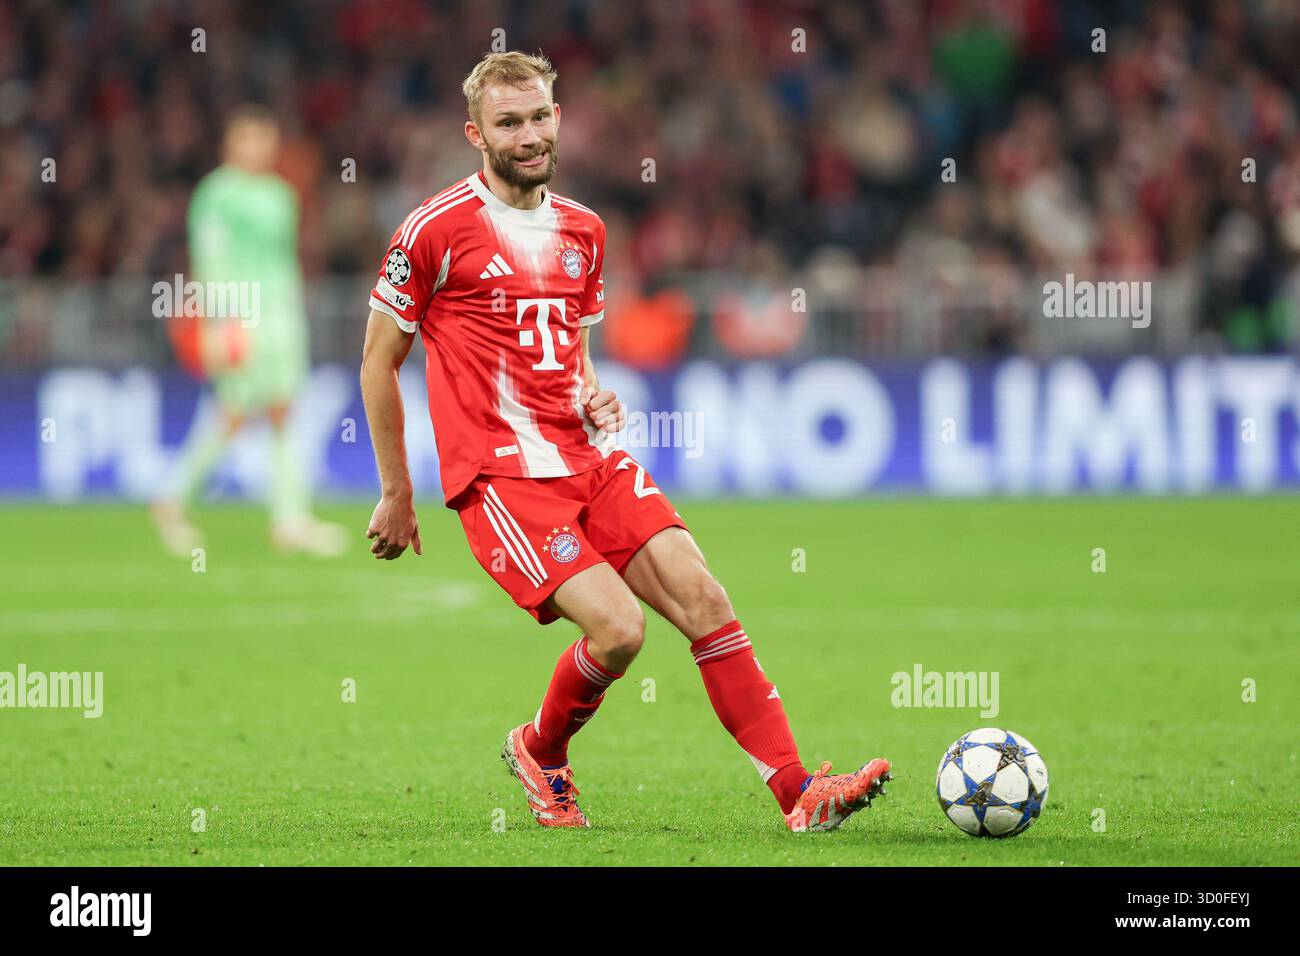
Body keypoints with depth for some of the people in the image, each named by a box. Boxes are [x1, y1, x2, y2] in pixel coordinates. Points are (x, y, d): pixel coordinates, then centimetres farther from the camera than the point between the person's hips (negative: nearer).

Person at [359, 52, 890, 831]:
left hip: (587, 459, 6)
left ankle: (797, 791, -9)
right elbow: (379, 362, 2)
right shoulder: (436, 230, -5)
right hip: (500, 474, -6)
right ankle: (541, 753, 11)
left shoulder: (584, 231, 15)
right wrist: (396, 493, 4)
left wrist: (597, 400, 4)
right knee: (619, 628, -20)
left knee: (701, 595, -10)